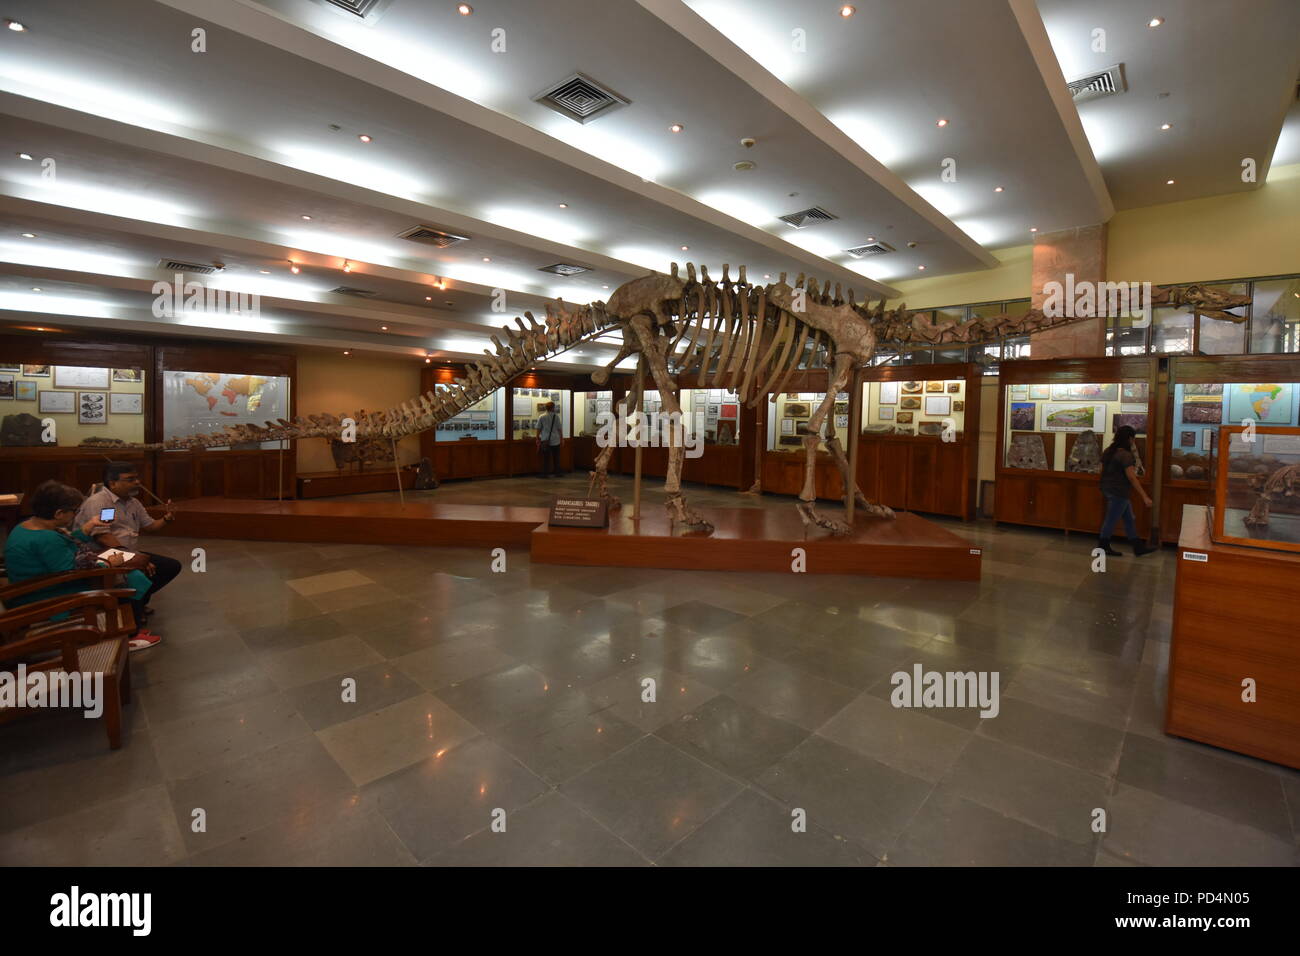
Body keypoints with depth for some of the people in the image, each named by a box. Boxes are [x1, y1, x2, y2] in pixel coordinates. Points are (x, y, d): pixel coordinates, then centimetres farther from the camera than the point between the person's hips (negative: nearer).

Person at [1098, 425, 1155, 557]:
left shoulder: (1108, 451, 8)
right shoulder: (1125, 455, -19)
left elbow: (1102, 470, 16)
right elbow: (1132, 478, -22)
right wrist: (1145, 497, -20)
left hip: (1108, 489, 9)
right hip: (1118, 493, -9)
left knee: (1129, 519, 16)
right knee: (1111, 520, 3)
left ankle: (1138, 548, 23)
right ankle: (1103, 547, 15)